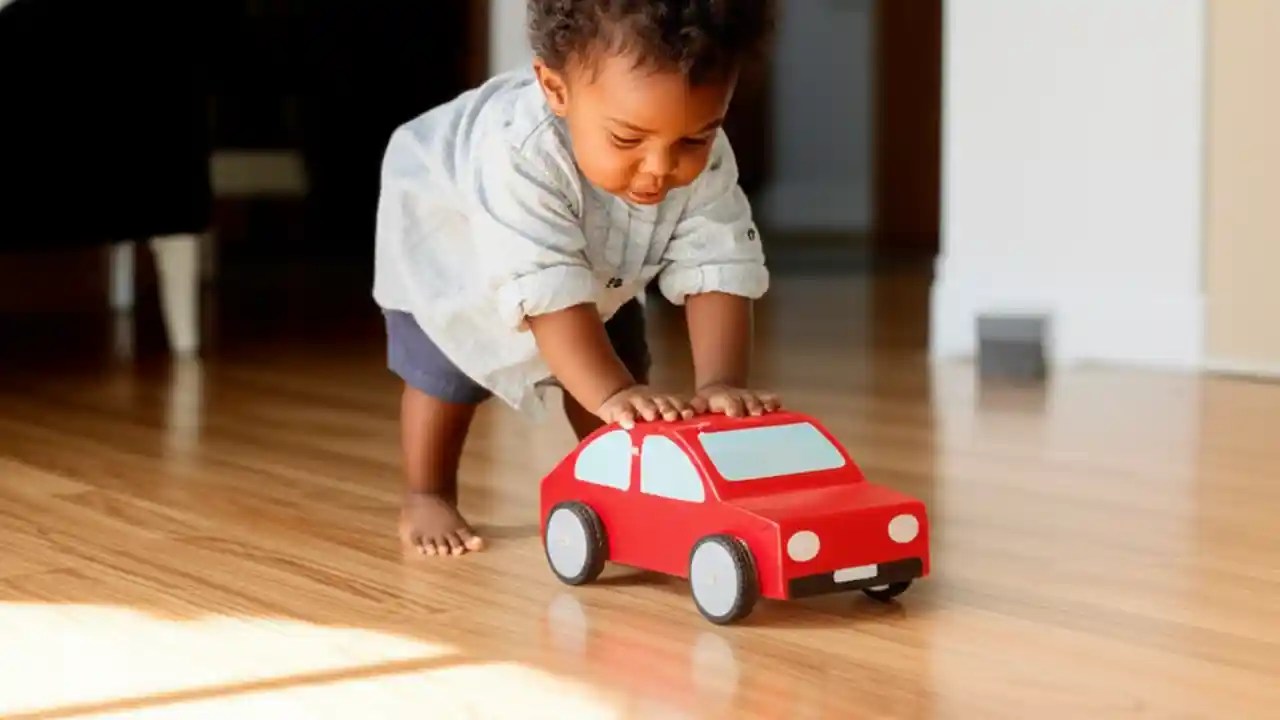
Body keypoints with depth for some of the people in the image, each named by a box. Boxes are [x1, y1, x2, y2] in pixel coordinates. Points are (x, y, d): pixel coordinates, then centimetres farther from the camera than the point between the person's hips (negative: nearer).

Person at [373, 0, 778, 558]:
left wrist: (721, 383, -50)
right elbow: (550, 290, -52)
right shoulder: (520, 151, -50)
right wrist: (613, 395, -61)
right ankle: (425, 499, 12)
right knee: (444, 368, -10)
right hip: (446, 232, -4)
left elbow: (716, 272, -36)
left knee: (620, 362, 4)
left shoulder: (705, 161, -35)